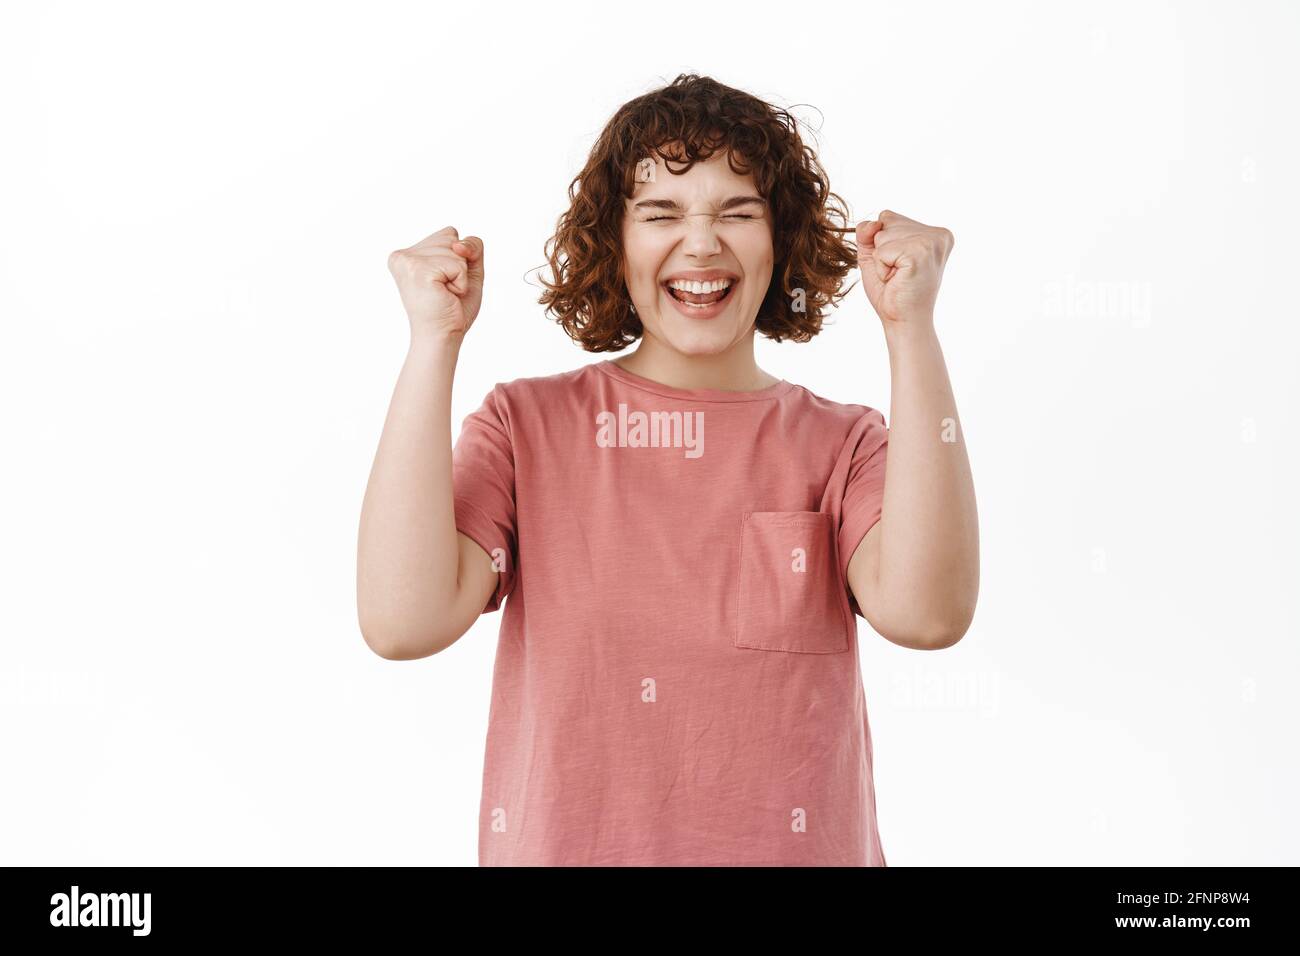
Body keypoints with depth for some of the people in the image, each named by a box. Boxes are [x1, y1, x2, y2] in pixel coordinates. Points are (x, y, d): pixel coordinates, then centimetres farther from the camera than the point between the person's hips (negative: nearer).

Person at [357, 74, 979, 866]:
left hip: (797, 847, 1)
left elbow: (924, 613, -23)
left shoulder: (841, 445, -4)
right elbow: (404, 622, -18)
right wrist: (435, 342, -19)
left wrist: (911, 327, -22)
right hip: (561, 844, 0)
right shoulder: (525, 424, -4)